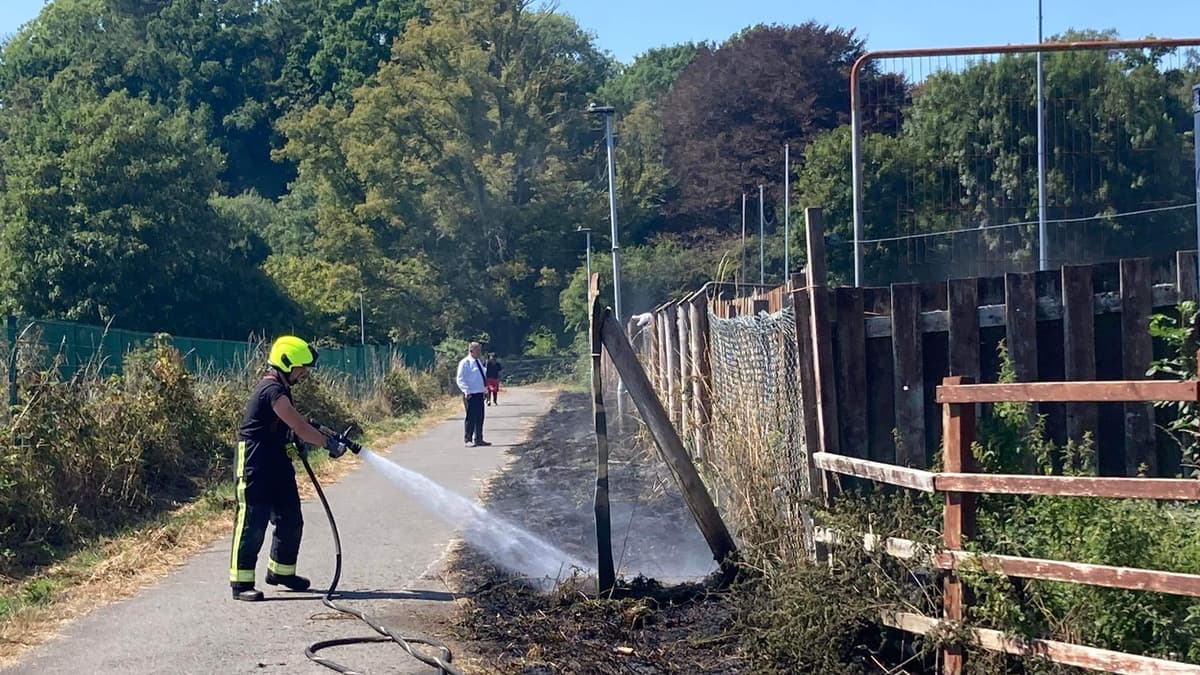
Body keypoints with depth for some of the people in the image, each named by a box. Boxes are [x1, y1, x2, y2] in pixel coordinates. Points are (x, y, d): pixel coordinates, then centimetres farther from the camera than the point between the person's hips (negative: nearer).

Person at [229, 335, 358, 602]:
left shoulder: (280, 389, 13)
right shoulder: (272, 390, -19)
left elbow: (291, 428, 18)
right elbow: (299, 427, -21)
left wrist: (328, 437, 6)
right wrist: (330, 443, -15)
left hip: (276, 462, 10)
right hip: (255, 466, -10)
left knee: (291, 520, 15)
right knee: (253, 522, -7)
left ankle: (281, 571, 30)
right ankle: (241, 582, -2)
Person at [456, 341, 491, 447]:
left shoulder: (478, 362, 16)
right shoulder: (465, 363, -9)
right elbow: (460, 379, -13)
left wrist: (485, 390, 18)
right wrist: (466, 391, -22)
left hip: (480, 394, 8)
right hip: (470, 395, -8)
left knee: (480, 417, 9)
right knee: (471, 417, -5)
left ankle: (478, 439, 16)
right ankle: (468, 440, 1)